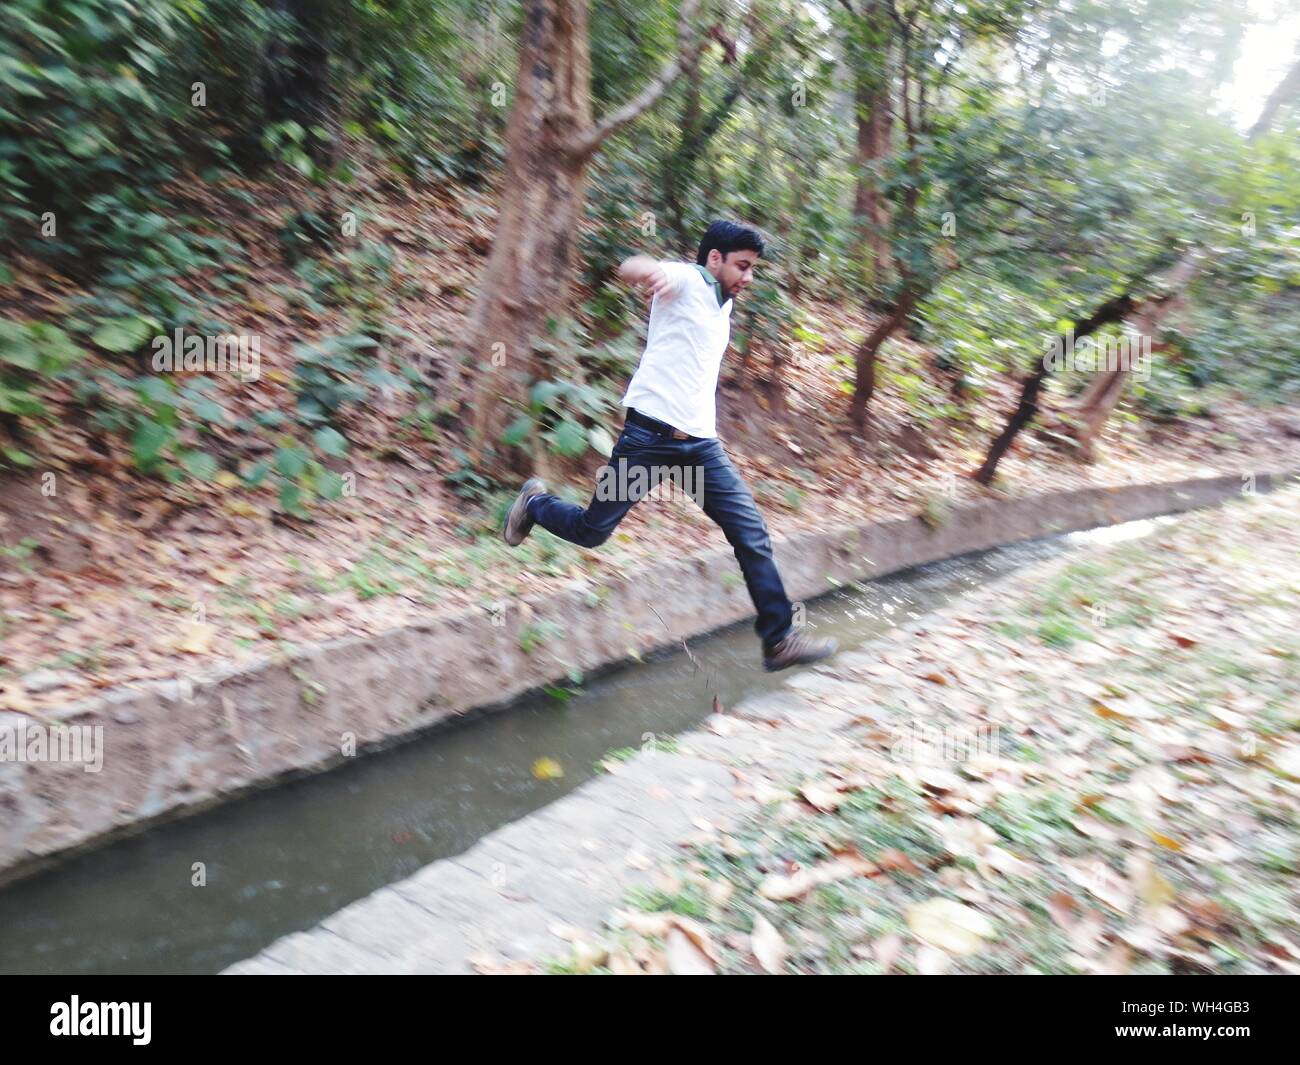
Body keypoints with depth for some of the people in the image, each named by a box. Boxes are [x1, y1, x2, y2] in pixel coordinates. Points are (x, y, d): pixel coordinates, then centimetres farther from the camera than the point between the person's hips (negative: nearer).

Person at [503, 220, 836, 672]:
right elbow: (628, 268, -27)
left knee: (752, 536, -4)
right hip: (649, 435, -7)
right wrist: (651, 271, -50)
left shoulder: (723, 306, 20)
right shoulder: (686, 280, -5)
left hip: (701, 444, 7)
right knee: (591, 532, 4)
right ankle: (535, 502, 35)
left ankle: (779, 639, 3)